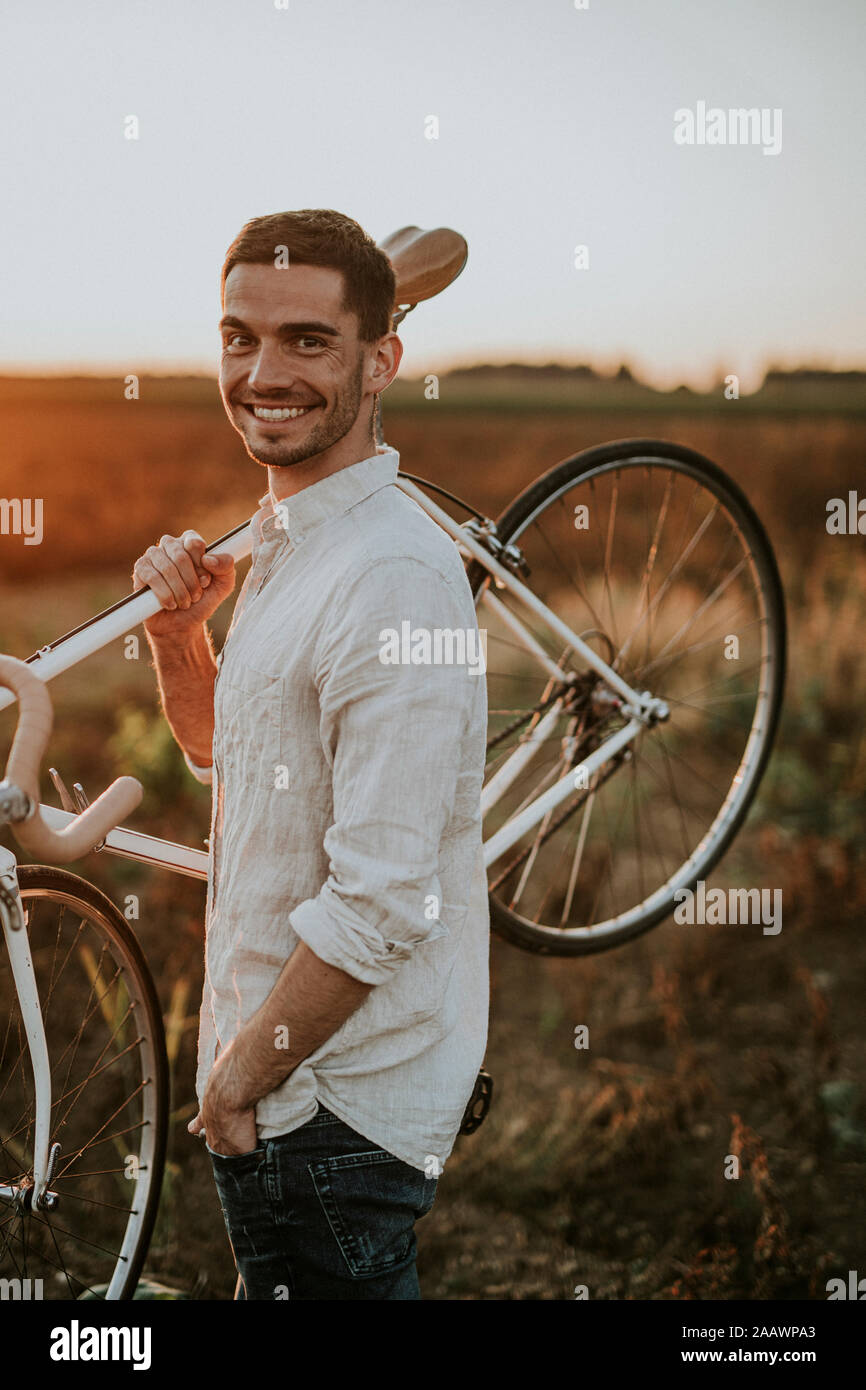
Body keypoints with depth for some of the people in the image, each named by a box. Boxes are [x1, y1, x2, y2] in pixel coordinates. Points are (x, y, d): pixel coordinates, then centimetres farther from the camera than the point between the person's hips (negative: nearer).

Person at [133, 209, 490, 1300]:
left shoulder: (393, 576, -24)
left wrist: (240, 1075, -16)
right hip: (278, 1080, 10)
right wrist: (177, 631, 2)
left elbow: (380, 903, -27)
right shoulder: (287, 543, 8)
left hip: (333, 1115, -10)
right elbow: (228, 759, 21)